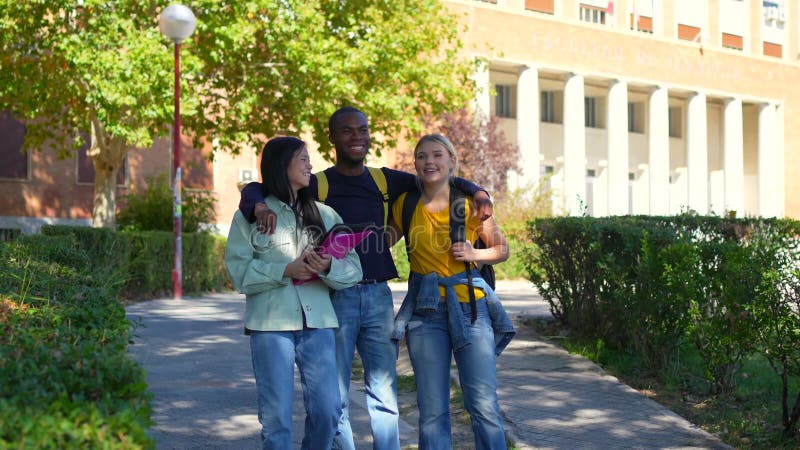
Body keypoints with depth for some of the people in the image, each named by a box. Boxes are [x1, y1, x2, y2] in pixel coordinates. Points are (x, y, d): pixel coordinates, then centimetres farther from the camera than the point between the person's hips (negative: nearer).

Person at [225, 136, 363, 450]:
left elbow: (353, 269, 6)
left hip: (317, 321, 3)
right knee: (276, 415, -2)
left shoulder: (325, 215, 15)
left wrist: (328, 267, -15)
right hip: (270, 322, -3)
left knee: (327, 409, -1)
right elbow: (238, 270, -5)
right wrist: (286, 270, -15)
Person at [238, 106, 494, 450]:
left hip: (378, 296, 3)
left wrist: (476, 192, 1)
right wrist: (259, 206, -25)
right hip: (335, 298, -3)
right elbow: (255, 188, -2)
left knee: (385, 392, 7)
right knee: (336, 396, 1)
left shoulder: (386, 181, 10)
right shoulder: (316, 186, 1)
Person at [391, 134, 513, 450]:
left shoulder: (471, 204, 0)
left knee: (484, 406, -6)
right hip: (425, 310, 1)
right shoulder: (404, 205, 4)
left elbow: (502, 250, 10)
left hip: (470, 306, -1)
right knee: (432, 411, 2)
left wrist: (474, 254, -7)